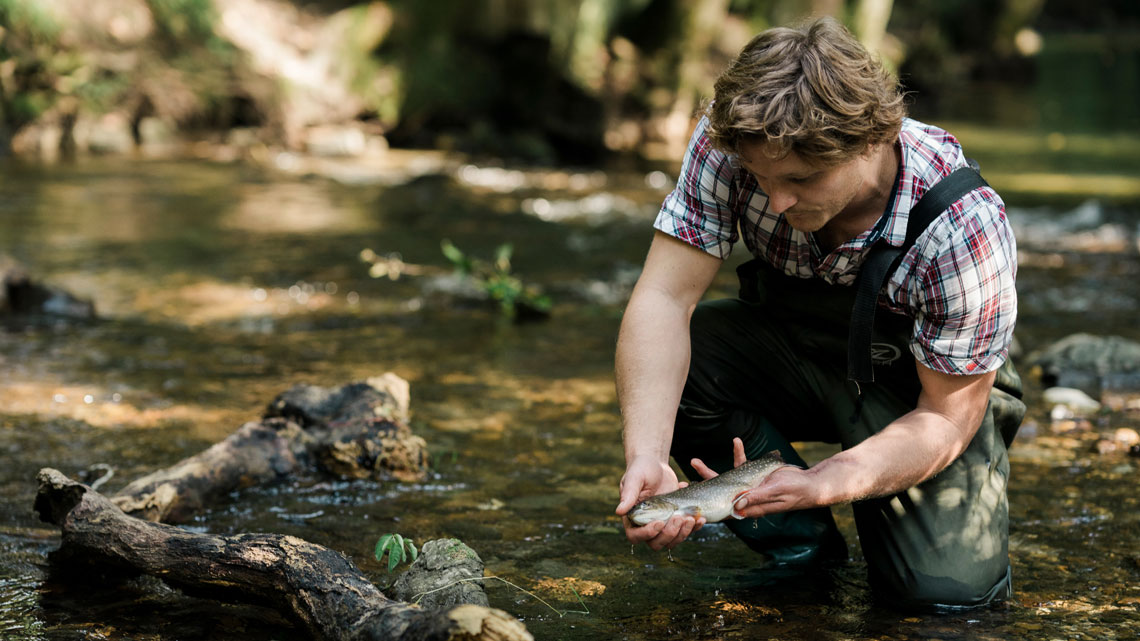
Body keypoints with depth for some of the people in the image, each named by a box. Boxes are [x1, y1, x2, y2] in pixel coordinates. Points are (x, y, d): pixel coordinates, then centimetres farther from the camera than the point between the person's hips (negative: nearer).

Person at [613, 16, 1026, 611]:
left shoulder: (963, 228, -33)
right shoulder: (731, 144, -26)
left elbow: (947, 415, -25)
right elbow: (664, 297, -28)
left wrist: (823, 483, -41)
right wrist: (645, 458, -43)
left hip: (924, 388, -3)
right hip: (793, 350, 3)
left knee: (946, 587, -25)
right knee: (661, 355, -27)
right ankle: (801, 549, -5)